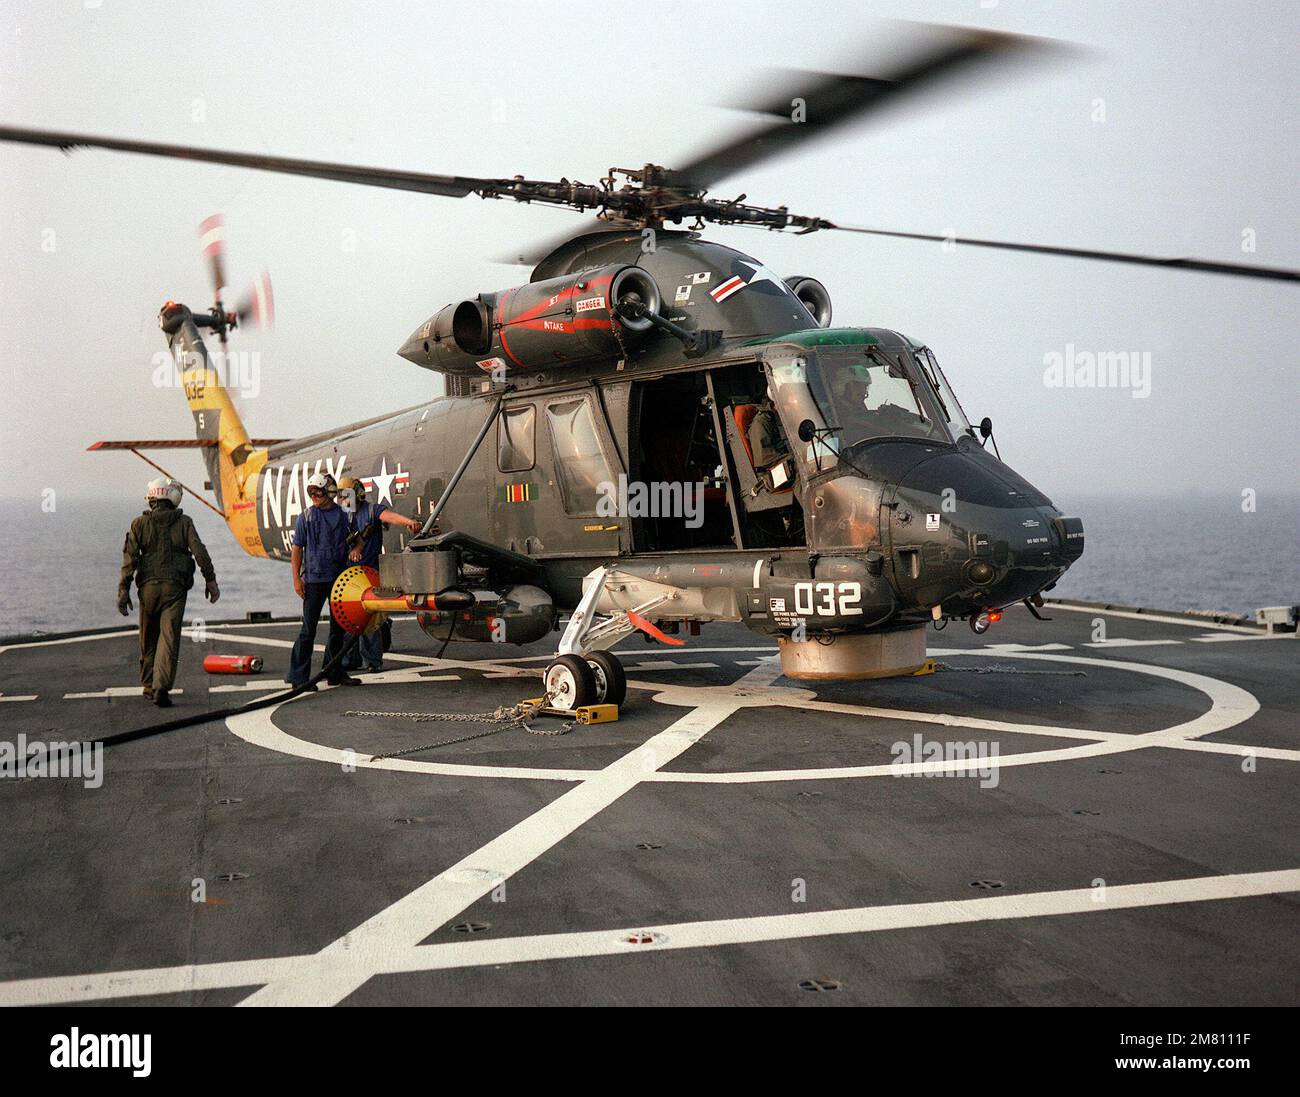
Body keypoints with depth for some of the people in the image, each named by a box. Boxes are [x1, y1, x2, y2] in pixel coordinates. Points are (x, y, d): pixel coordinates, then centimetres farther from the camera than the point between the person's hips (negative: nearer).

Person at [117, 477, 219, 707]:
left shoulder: (140, 524, 3)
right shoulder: (184, 522, 1)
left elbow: (129, 558, -2)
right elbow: (200, 552, -5)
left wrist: (123, 590, -1)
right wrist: (210, 580, 3)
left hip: (148, 587, 2)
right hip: (175, 587, -2)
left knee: (148, 639, 15)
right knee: (169, 638, -6)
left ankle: (149, 687, 23)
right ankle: (161, 687, -19)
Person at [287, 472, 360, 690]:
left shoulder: (343, 516, 6)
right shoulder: (306, 517, 0)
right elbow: (296, 549, 0)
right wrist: (297, 579, -6)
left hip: (339, 578, 4)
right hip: (314, 579, -4)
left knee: (339, 626, 12)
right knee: (308, 628, -5)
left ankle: (334, 672, 24)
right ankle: (298, 676, -1)